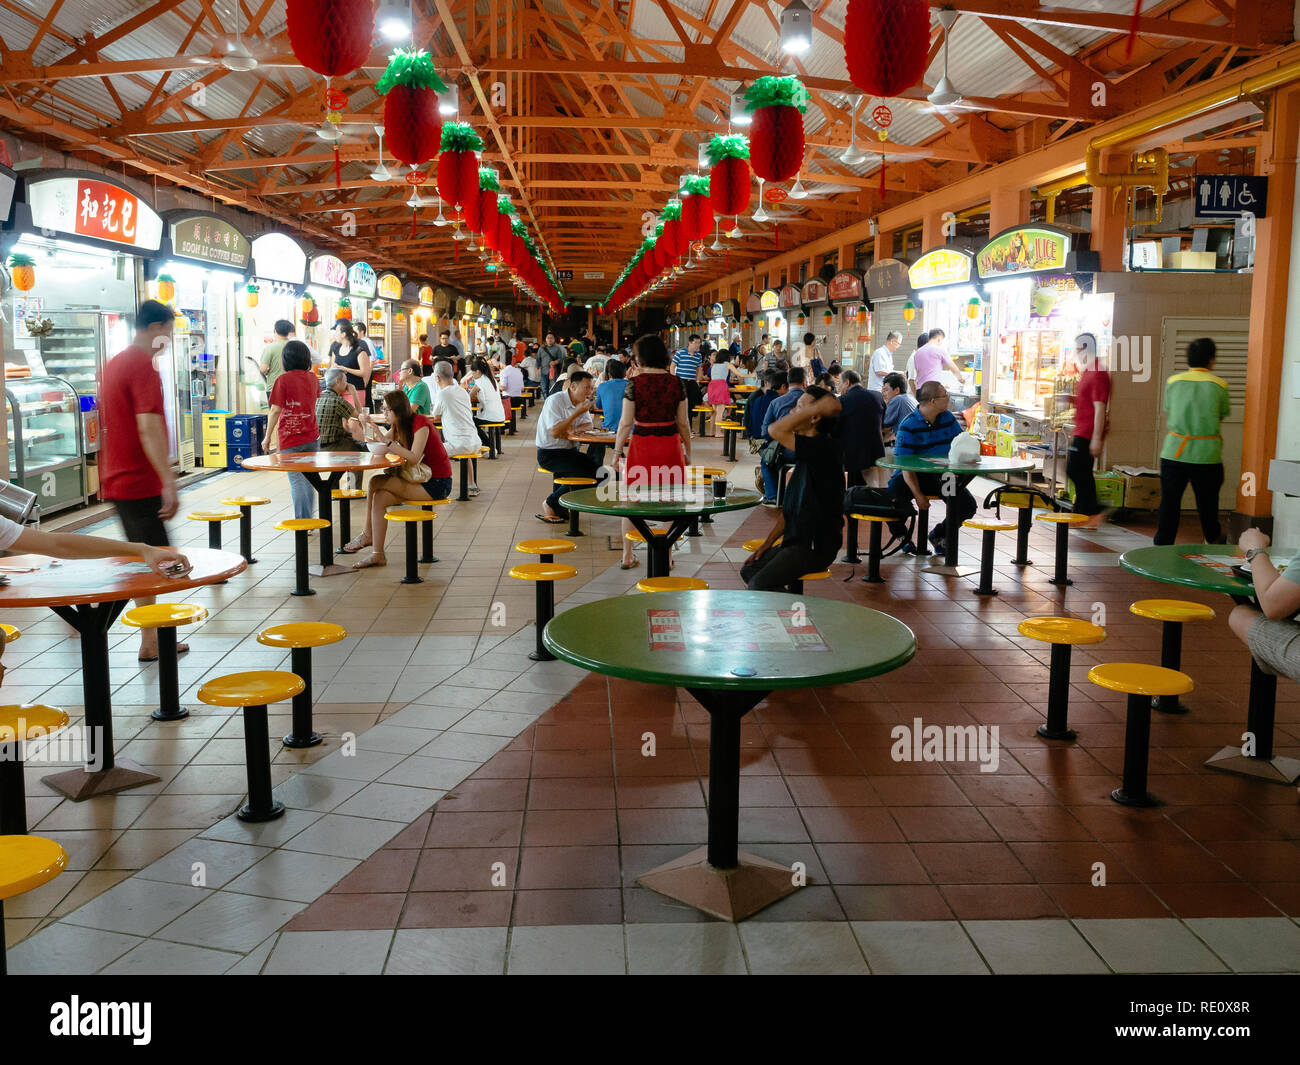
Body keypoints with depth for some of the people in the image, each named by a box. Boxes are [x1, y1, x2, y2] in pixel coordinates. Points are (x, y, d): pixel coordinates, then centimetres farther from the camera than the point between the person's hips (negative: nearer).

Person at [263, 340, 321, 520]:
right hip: (311, 436, 4)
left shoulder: (283, 380, -10)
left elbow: (275, 411, -12)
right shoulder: (312, 378, 4)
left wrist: (267, 437, -3)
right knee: (308, 478, 12)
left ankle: (303, 521, -4)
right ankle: (308, 518, 19)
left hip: (290, 439, -4)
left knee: (296, 480, -1)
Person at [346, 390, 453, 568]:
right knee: (379, 498, -12)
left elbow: (414, 457, -27)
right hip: (420, 479, 9)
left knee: (375, 483, -17)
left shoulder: (420, 423, -16)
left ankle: (368, 535, -2)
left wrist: (388, 441, -29)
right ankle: (377, 555, -11)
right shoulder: (398, 426, 12)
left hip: (437, 483, -9)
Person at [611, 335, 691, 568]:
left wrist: (617, 451, 2)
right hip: (670, 444, 2)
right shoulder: (676, 383, -2)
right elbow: (683, 422, 2)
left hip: (641, 445, -1)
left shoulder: (634, 384, -9)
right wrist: (688, 451, 13)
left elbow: (626, 423, -8)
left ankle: (628, 555, 15)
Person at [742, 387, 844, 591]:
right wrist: (766, 544, 14)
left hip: (816, 547, -10)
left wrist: (817, 407, -22)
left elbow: (776, 430, -27)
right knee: (748, 571, 14)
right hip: (797, 541, 10)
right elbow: (789, 509, 18)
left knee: (758, 585, -20)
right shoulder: (806, 454, 13)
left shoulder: (824, 448, -18)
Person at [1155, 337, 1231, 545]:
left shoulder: (1173, 382, 2)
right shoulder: (1219, 385, -2)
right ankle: (1213, 539, 35)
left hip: (1174, 452, 1)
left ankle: (1162, 544, 4)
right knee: (1207, 502, 16)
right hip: (1207, 455, -1)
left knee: (1169, 502, 4)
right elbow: (1223, 416, 7)